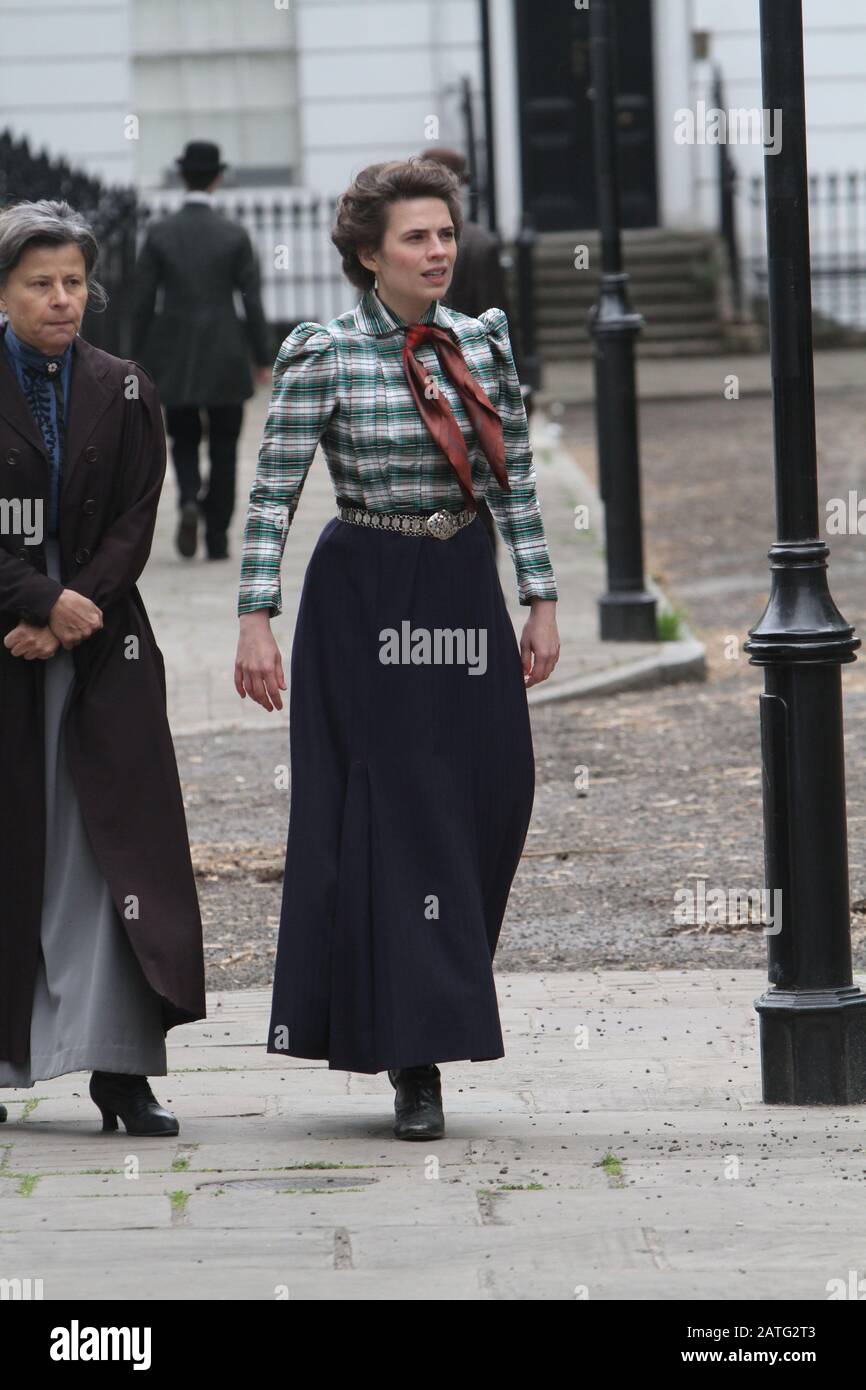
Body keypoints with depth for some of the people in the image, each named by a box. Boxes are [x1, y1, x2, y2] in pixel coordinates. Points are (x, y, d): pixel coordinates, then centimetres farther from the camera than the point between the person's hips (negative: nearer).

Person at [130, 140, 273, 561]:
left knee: (184, 440, 15)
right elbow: (252, 301, -5)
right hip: (224, 359, -1)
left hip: (174, 360, 1)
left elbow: (142, 302, -3)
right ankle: (217, 537, 7)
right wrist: (264, 358, 3)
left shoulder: (159, 234, -4)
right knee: (223, 448, 10)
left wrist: (139, 360, 6)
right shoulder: (235, 236, -6)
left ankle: (189, 500, -15)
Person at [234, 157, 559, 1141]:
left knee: (491, 802, 1)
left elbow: (516, 483, 12)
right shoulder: (323, 356, -6)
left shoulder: (484, 343, 8)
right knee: (392, 814, -5)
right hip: (365, 602, -5)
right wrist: (256, 623, -11)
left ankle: (429, 1016, 20)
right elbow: (273, 496, -6)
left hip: (465, 592, 5)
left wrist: (541, 601, 8)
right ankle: (413, 1061, -3)